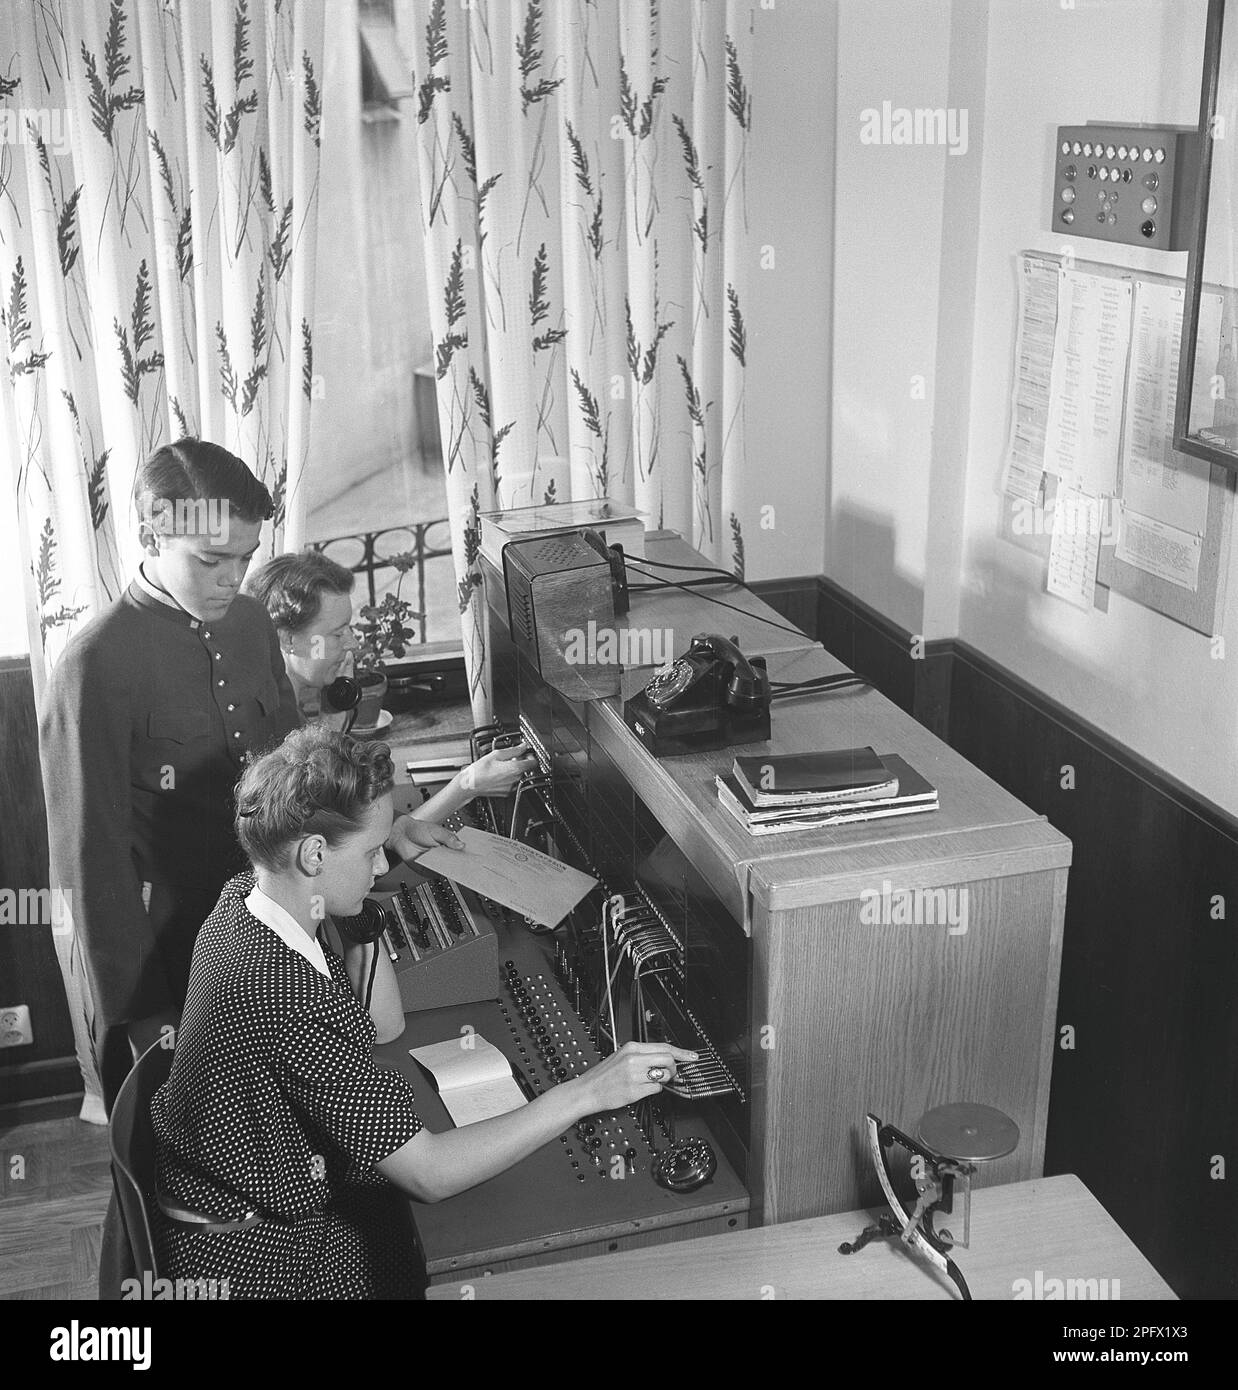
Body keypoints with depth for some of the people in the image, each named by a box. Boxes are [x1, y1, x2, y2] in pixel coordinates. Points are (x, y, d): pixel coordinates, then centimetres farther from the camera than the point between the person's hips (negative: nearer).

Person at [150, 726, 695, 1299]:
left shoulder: (242, 899, -6)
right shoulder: (280, 992, -35)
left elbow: (382, 1026, 6)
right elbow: (428, 1174, -31)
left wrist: (360, 920, -8)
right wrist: (584, 1094, -30)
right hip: (250, 1260, -8)